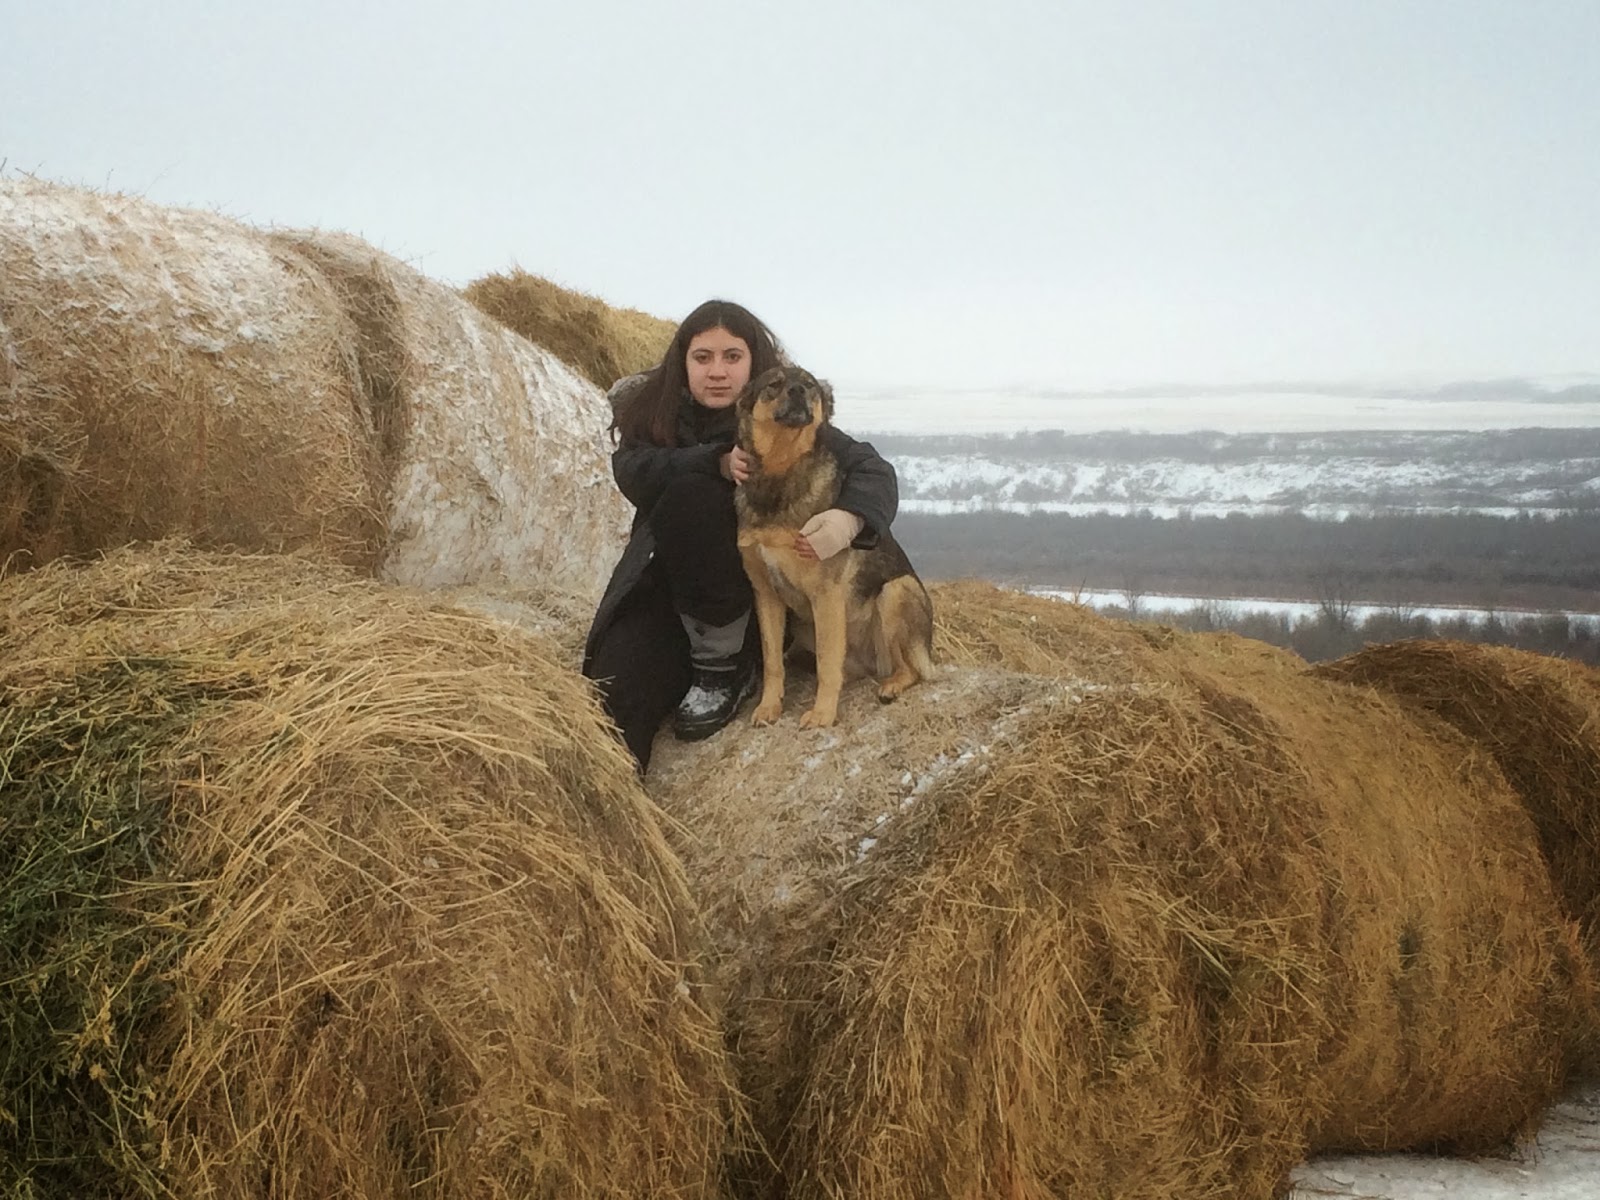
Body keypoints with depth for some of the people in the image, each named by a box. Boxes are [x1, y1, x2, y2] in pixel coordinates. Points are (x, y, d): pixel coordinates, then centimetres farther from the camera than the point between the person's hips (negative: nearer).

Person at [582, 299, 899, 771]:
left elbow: (873, 470, -13)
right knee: (617, 682, -28)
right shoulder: (652, 409, 3)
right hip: (666, 582, 2)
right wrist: (720, 463, -31)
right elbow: (633, 472, -16)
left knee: (689, 494, -28)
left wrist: (849, 519, -37)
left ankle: (724, 666, -22)